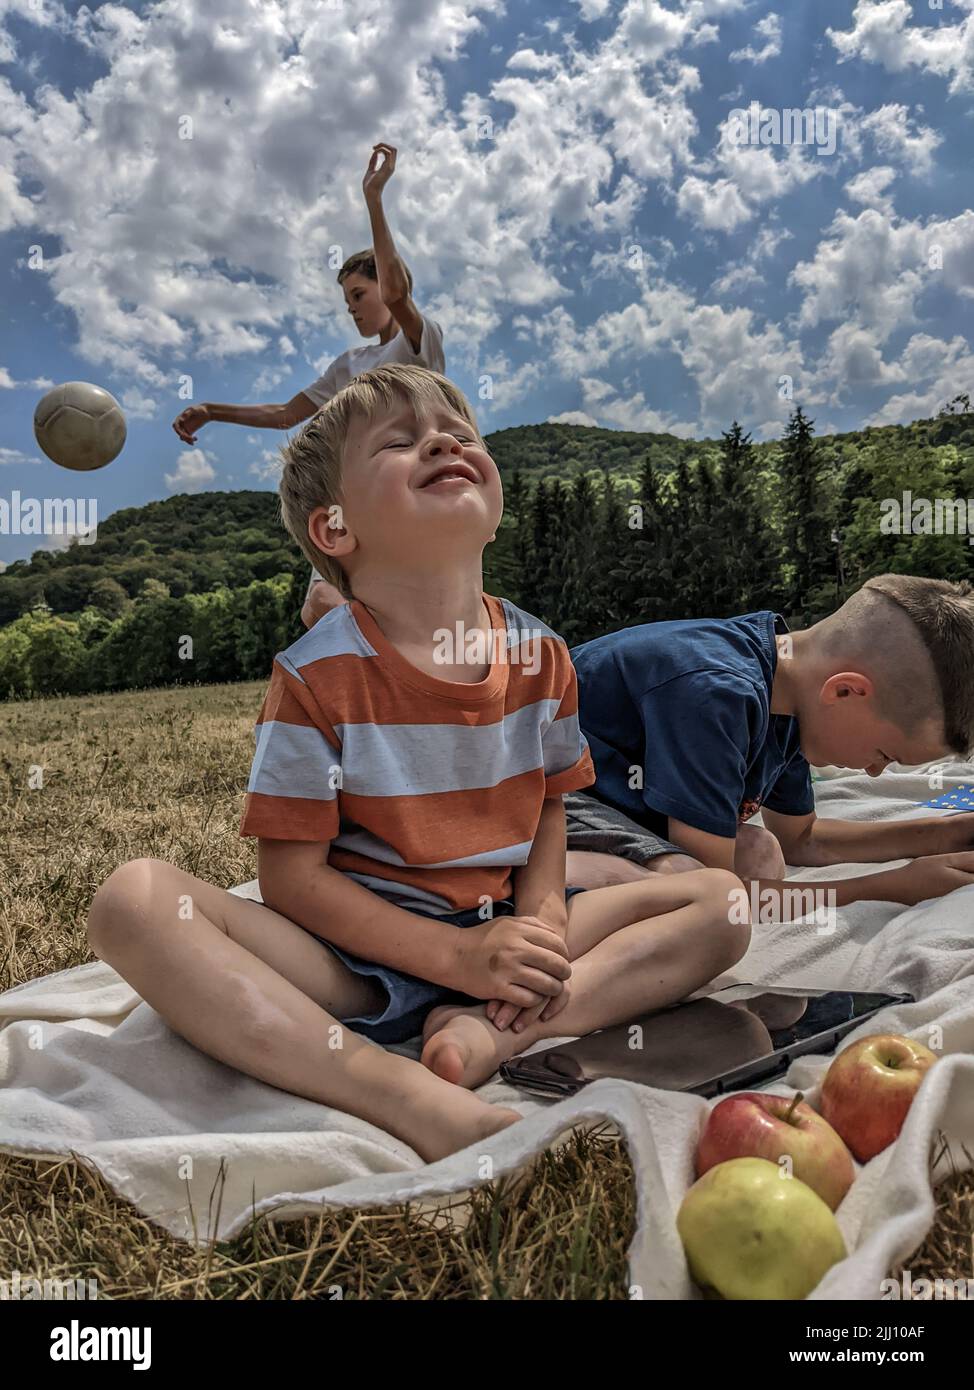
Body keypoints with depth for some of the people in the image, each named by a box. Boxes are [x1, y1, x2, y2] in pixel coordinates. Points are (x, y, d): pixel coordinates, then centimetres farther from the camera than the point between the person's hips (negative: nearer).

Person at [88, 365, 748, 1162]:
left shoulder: (541, 654, -1)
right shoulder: (319, 676, -14)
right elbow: (293, 874, -13)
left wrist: (542, 921, -9)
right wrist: (459, 957, -20)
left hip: (504, 939, 5)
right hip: (352, 955, -4)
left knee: (721, 903, -5)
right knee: (135, 899, -27)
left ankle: (489, 1035, -21)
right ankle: (410, 1098, -33)